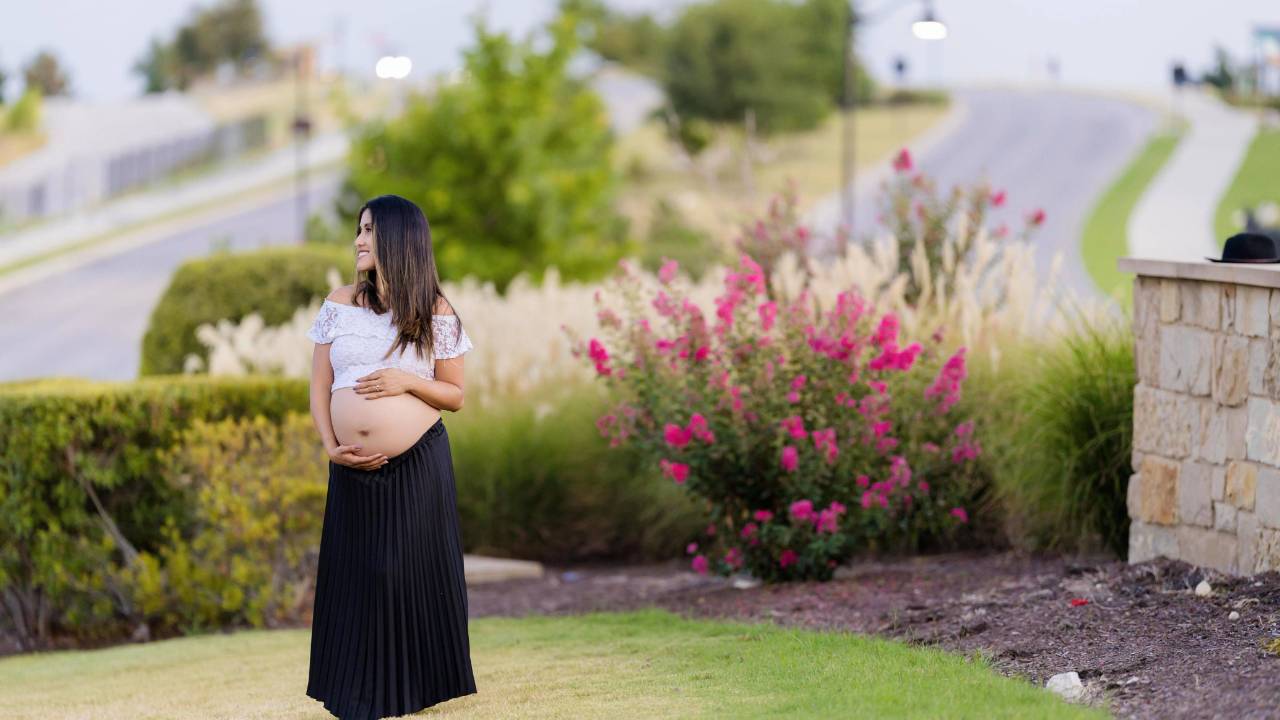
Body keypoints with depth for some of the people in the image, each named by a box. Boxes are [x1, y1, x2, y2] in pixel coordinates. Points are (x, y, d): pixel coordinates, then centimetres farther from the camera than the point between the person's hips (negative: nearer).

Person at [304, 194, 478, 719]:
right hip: (353, 470, 3)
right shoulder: (339, 305, 7)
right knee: (356, 577, 5)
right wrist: (330, 447, -5)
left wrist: (408, 382, -14)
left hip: (418, 464, -3)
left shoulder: (434, 315, 0)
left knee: (414, 573, -2)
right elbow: (319, 387, 9)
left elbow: (455, 396, 4)